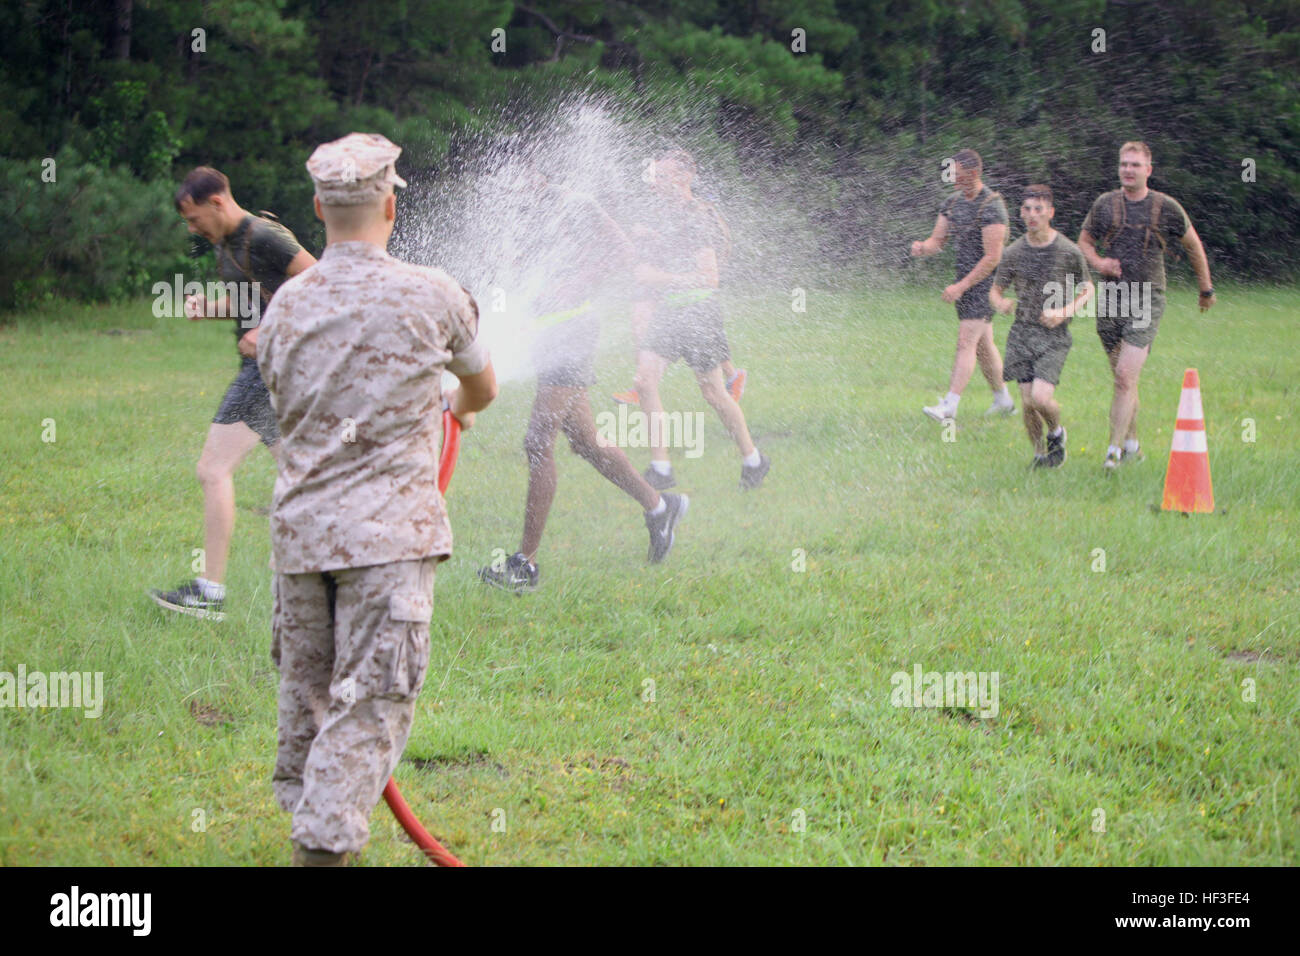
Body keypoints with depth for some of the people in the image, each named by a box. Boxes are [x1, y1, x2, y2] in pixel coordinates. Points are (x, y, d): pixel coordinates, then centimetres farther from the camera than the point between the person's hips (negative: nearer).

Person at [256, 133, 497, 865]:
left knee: (307, 688, 18)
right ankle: (324, 844, -10)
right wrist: (457, 409, 38)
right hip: (389, 530, -5)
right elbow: (484, 387, 12)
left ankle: (305, 813, 31)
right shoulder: (431, 296, -6)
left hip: (300, 526, 5)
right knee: (372, 701, -3)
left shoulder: (287, 306, 3)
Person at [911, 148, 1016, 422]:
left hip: (985, 282, -9)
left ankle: (949, 405, -21)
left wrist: (961, 286, -21)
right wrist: (923, 247, -15)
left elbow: (993, 258, -20)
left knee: (966, 342, -15)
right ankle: (1003, 399, 28)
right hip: (965, 281, 9)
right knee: (983, 344, 15)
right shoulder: (952, 203, 9)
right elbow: (937, 240, 10)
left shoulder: (992, 206, -17)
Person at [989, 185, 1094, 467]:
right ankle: (1039, 452, 19)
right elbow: (995, 290, 12)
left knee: (1041, 397, -17)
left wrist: (1065, 312, -10)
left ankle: (1056, 432, 15)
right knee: (1027, 401, -3)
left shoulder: (1069, 252, -4)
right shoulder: (1013, 252, 3)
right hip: (1022, 331, 3)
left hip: (1054, 335, -3)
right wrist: (1000, 303, -13)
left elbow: (1087, 290, 8)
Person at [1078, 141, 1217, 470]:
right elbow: (1084, 240, 18)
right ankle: (1132, 444, 24)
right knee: (1123, 379, 10)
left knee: (1125, 375, -16)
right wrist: (1097, 262, -4)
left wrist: (1206, 289, 20)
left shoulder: (1166, 207, -1)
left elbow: (1194, 246, 13)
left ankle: (1115, 449, -14)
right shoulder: (1105, 203, 5)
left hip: (1147, 300, -3)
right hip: (1111, 298, 3)